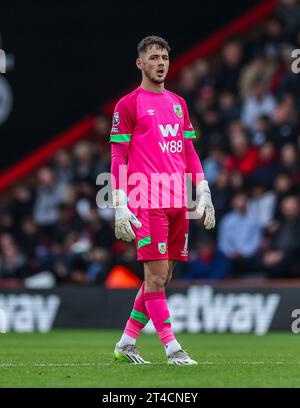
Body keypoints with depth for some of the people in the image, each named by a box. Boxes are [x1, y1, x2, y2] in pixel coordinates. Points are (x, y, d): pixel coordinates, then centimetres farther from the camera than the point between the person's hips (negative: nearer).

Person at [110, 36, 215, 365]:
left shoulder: (178, 104, 18)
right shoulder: (128, 105, -1)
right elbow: (118, 159, -4)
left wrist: (203, 195, 12)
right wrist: (120, 208, -10)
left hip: (178, 203, 7)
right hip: (146, 203, -7)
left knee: (161, 277, 8)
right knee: (157, 276, -8)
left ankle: (126, 344, 17)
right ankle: (172, 349, -6)